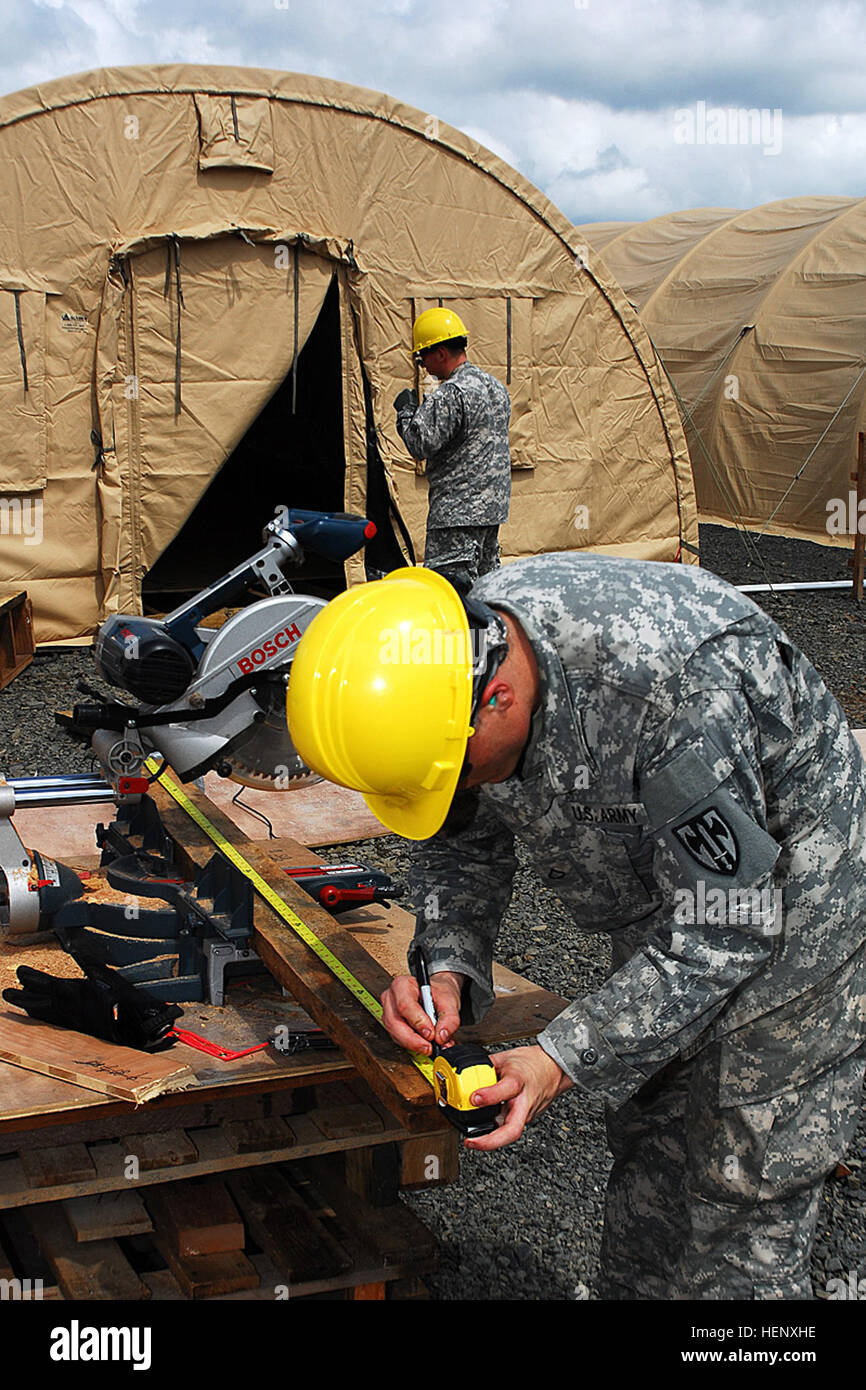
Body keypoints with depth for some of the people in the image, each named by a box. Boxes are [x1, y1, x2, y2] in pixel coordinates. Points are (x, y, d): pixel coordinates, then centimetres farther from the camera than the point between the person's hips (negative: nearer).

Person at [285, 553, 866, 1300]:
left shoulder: (673, 678, -39)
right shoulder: (449, 654, -16)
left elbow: (721, 927, -31)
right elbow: (464, 846, 0)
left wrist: (563, 1060, -33)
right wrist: (447, 966, -17)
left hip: (776, 901, -6)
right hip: (662, 891, 7)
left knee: (737, 1188, -1)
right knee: (647, 1150, 16)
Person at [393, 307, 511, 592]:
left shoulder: (450, 395, -17)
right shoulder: (496, 387, 12)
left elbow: (420, 444, -19)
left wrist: (406, 411, -1)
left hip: (458, 510, -10)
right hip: (494, 504, 10)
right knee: (483, 582, 16)